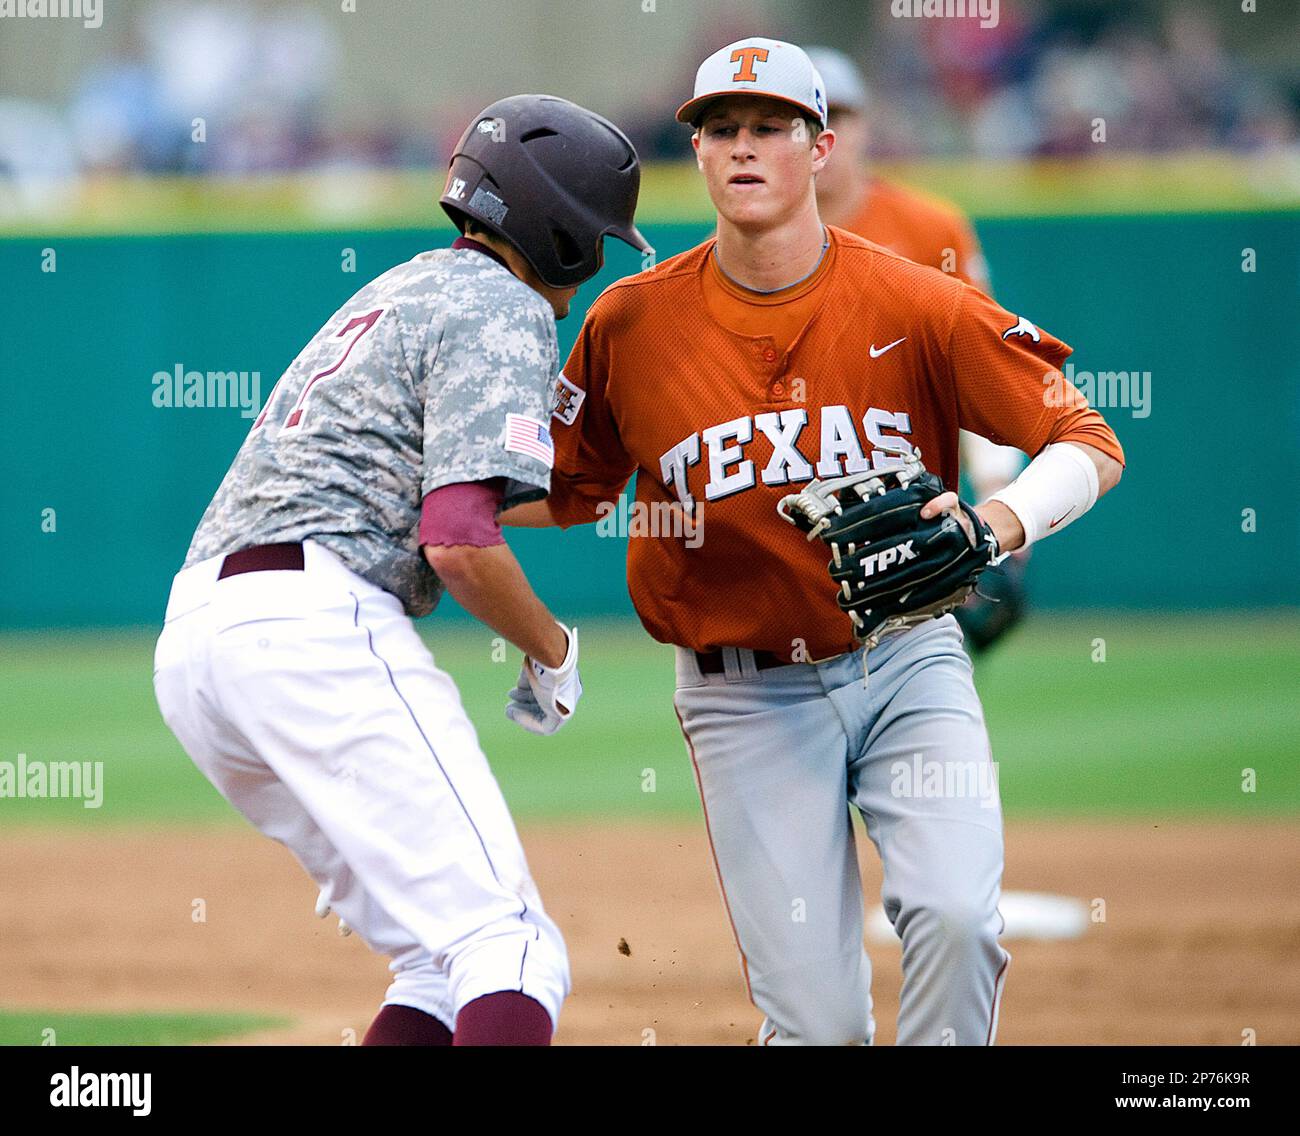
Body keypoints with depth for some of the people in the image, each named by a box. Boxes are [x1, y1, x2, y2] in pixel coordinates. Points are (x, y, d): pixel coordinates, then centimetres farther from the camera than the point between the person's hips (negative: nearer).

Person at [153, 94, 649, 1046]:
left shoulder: (398, 292, 28)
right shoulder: (503, 312, -1)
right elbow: (459, 544, -13)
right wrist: (553, 652, 2)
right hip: (317, 620, -10)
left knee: (449, 964, 11)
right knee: (510, 953, -17)